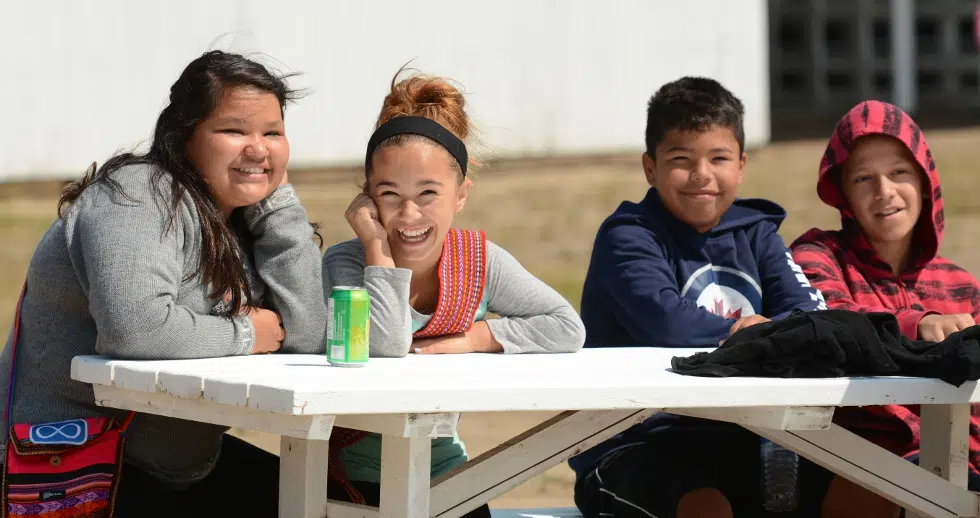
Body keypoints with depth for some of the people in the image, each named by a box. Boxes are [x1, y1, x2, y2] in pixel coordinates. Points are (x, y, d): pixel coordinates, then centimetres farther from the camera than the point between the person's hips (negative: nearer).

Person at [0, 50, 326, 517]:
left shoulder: (242, 220, 7)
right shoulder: (141, 197, -17)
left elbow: (305, 336, -5)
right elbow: (133, 325, -35)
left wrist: (277, 198, -6)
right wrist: (244, 335, -19)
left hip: (181, 467, 9)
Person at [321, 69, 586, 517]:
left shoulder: (480, 261, -3)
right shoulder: (345, 263, -13)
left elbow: (568, 328, -7)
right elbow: (386, 347, -29)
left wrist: (472, 339, -14)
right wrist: (378, 247, -24)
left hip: (443, 470, 3)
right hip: (355, 478, -3)